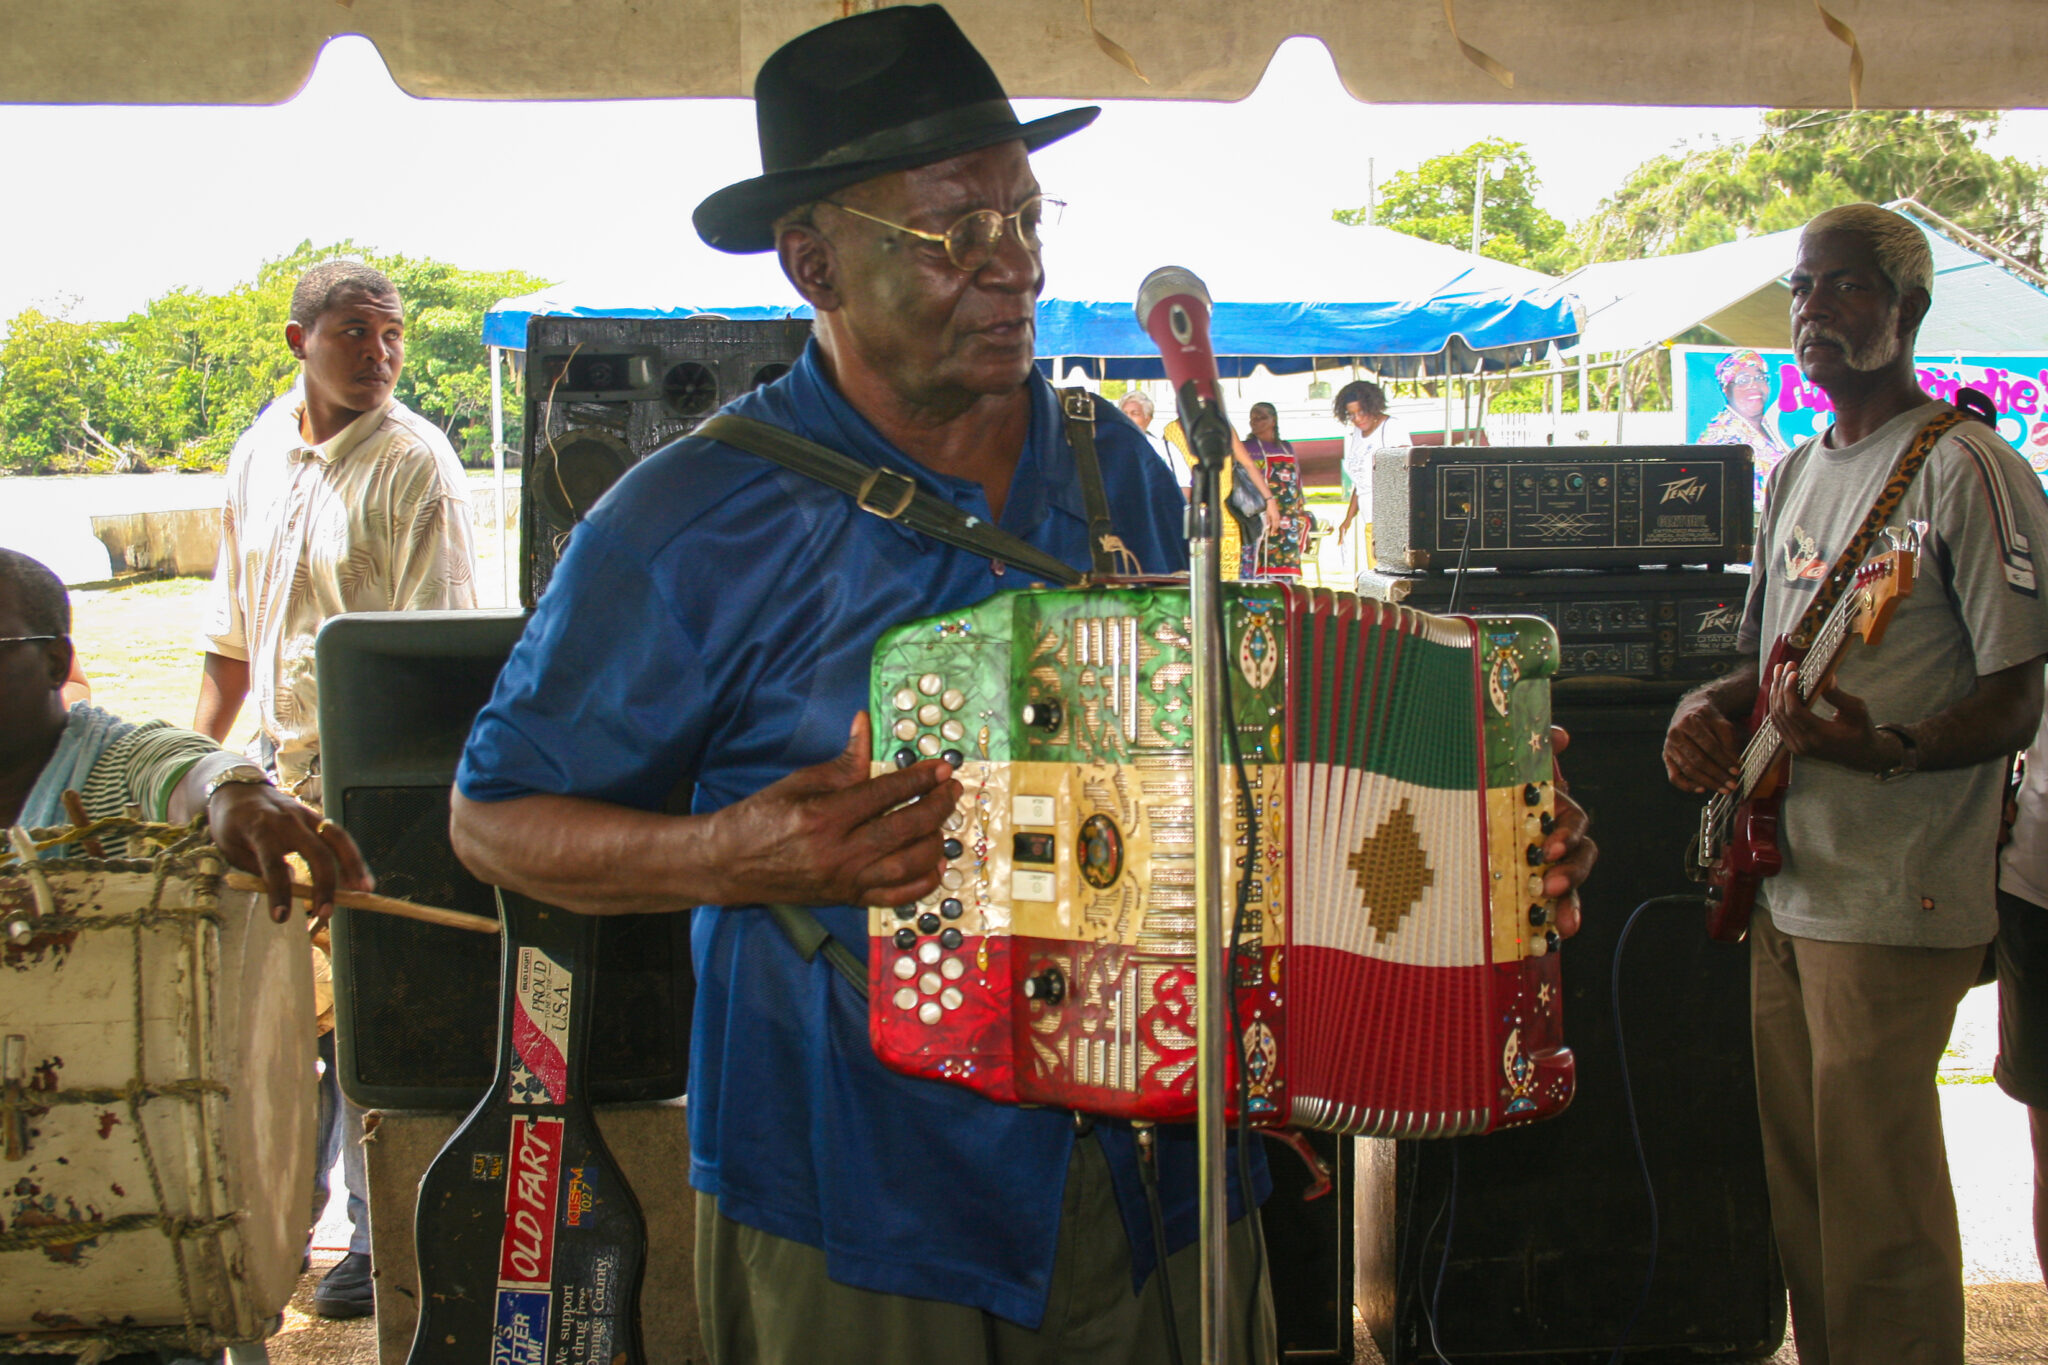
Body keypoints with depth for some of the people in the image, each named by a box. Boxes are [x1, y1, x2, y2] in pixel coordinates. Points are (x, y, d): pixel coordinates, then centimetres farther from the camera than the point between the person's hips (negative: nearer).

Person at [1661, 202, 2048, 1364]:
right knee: (1802, 1187, 16)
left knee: (1879, 1207, -1)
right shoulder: (1797, 475, 15)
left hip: (1895, 903, -8)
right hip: (1788, 887, 8)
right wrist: (1711, 709, 2)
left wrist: (1886, 749, -31)